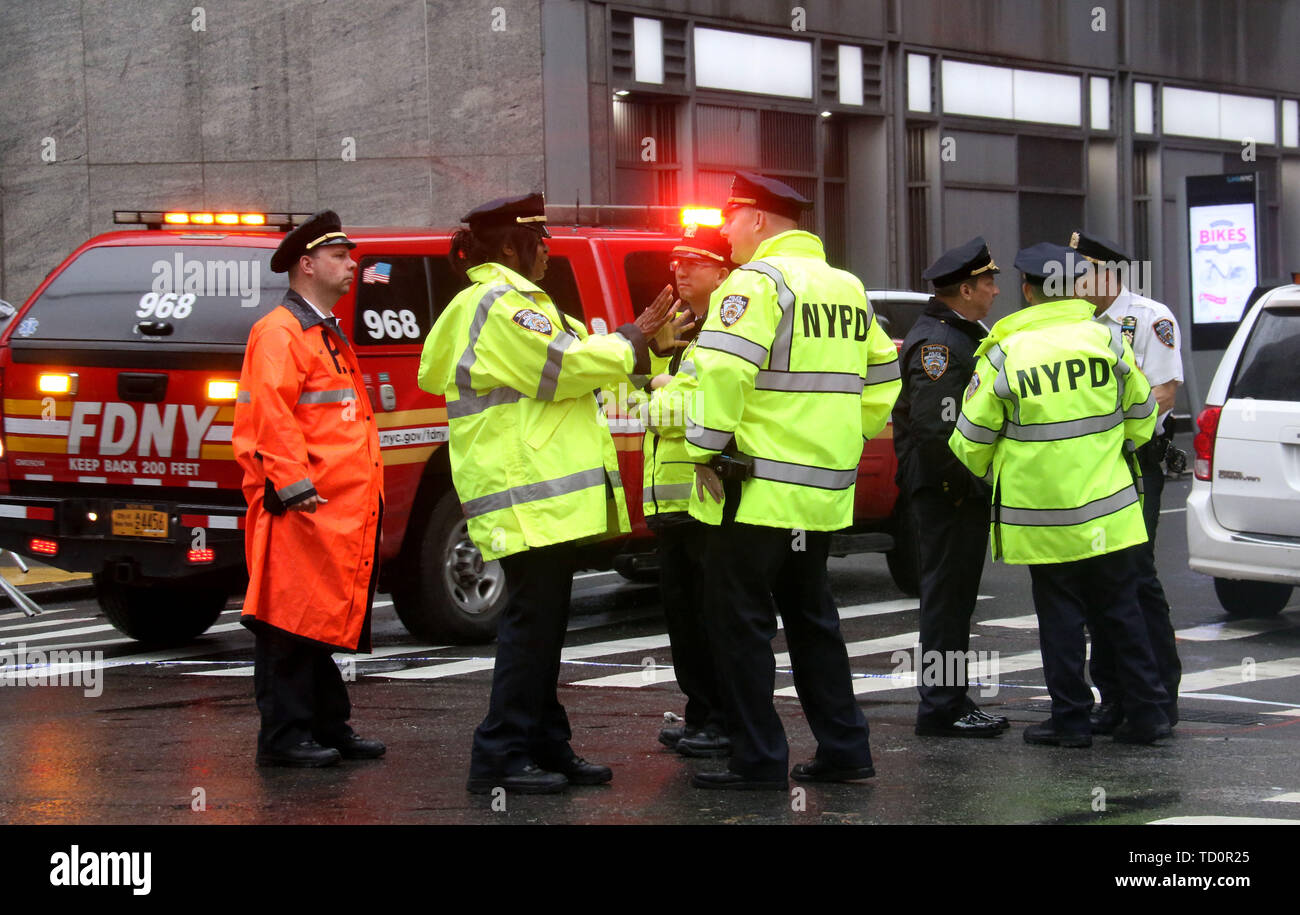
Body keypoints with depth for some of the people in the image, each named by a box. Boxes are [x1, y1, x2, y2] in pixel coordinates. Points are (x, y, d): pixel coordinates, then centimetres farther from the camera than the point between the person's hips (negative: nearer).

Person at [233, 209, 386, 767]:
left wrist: (366, 498, 23)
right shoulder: (278, 333, -8)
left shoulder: (328, 335, 23)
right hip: (303, 511, -10)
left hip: (344, 511, 10)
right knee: (292, 623, -6)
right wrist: (295, 485, -23)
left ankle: (329, 728, 19)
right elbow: (272, 414, -18)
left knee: (329, 621, 13)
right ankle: (284, 737, -3)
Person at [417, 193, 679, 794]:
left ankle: (545, 746, 18)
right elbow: (561, 367, -18)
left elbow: (555, 370, 23)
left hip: (550, 492, 11)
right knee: (531, 623, -10)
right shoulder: (495, 304, -12)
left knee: (543, 624, 12)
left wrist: (636, 339, 15)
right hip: (526, 494, -11)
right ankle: (500, 756, -7)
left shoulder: (515, 302, 23)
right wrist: (631, 341, -6)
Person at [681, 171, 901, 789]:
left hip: (755, 490, -8)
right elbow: (881, 381, 20)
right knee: (811, 619, 17)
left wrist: (706, 449, -15)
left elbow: (722, 370, -23)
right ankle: (843, 749, 18)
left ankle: (759, 760, 0)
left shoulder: (759, 280, -12)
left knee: (741, 623, 0)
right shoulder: (847, 287, 15)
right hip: (825, 491, 8)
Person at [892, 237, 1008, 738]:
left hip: (964, 491, 10)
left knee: (955, 597, 14)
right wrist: (971, 483, -19)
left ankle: (953, 702, 22)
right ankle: (940, 709, -1)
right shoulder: (935, 344, -16)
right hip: (945, 491, -10)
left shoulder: (964, 337, 17)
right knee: (947, 597, -6)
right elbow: (934, 429, -24)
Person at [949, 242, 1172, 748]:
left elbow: (971, 443, -2)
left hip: (1043, 517, -2)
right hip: (1110, 509, 2)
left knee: (1060, 616, 6)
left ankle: (1071, 719, 8)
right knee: (1122, 612, 10)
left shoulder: (1004, 354, -9)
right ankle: (1146, 713, 11)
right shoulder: (1108, 340, -1)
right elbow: (1142, 420, 10)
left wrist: (986, 469, 20)